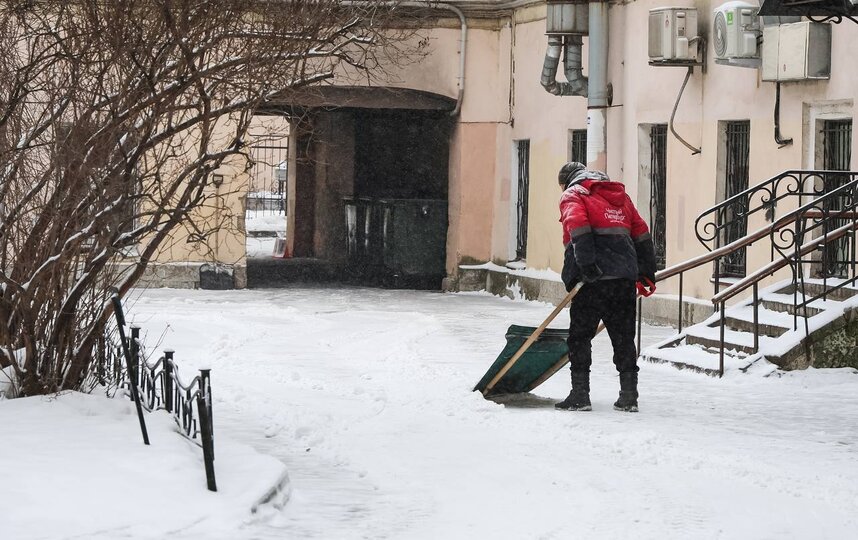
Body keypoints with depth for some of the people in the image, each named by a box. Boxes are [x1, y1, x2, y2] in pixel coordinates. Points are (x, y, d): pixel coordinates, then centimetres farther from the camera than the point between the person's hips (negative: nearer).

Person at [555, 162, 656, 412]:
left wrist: (586, 263, -24)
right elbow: (641, 233, 21)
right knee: (624, 337, 11)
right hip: (625, 277, 6)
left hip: (593, 279, -6)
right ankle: (629, 396, 10)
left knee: (579, 337, 2)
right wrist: (647, 272, 22)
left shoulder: (573, 195, 4)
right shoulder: (619, 194, 24)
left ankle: (580, 394, -1)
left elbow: (577, 225, -17)